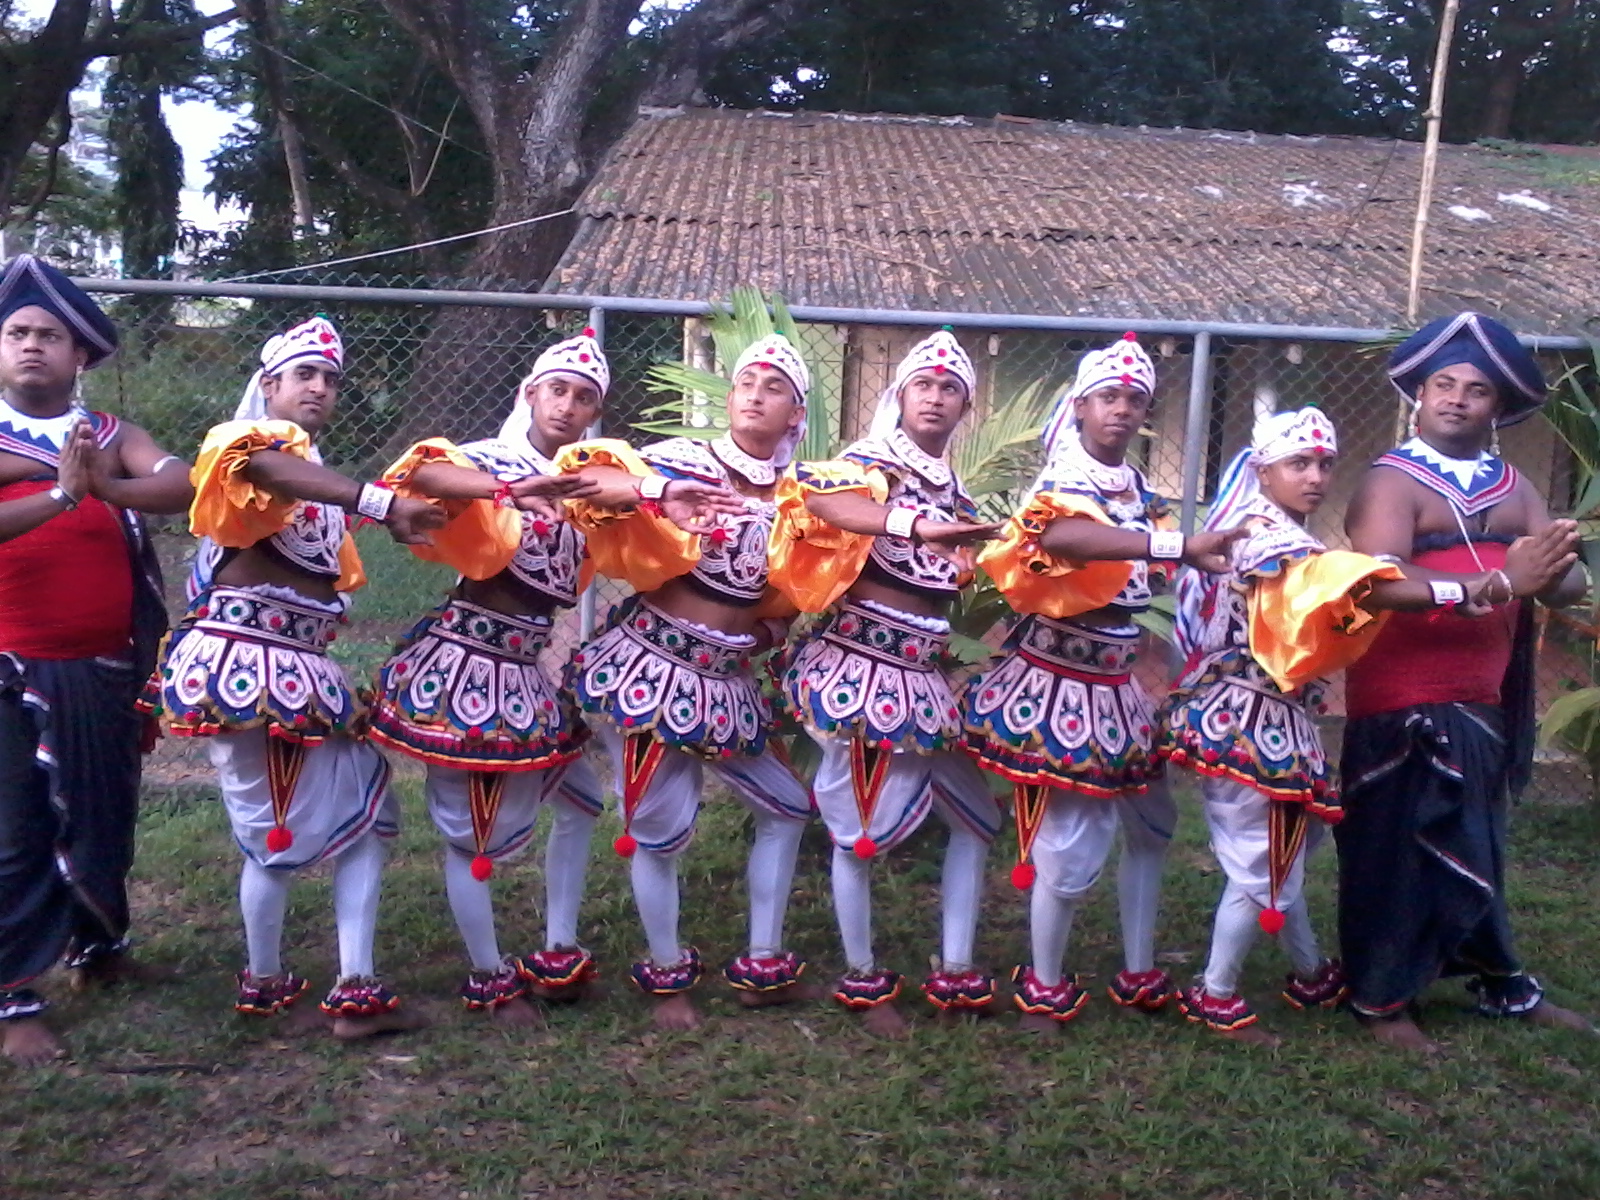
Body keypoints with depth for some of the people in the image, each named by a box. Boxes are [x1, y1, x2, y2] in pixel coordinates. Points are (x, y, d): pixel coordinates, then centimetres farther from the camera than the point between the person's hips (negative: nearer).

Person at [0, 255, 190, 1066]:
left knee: (105, 818, 16)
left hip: (106, 672, 3)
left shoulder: (113, 437, 3)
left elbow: (182, 485, -17)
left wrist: (106, 487, -33)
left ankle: (98, 949, 39)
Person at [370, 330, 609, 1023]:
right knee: (474, 830, 2)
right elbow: (421, 473, -32)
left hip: (526, 669, 8)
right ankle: (491, 980, 17)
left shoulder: (582, 480, 12)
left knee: (578, 797, 17)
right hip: (469, 666, -8)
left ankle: (558, 953, 27)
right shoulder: (491, 462, -11)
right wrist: (511, 490, -46)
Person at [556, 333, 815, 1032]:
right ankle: (667, 976, 22)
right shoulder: (683, 461, -10)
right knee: (661, 828, 0)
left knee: (786, 806, 12)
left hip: (727, 682, 6)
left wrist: (772, 631, 2)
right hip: (654, 667, -6)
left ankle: (763, 964, 26)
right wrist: (657, 490, -34)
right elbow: (578, 474, -20)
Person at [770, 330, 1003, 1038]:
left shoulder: (955, 496, 16)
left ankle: (956, 970, 22)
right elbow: (815, 497, -33)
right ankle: (862, 981, 18)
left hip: (921, 678, 8)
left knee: (976, 815, 12)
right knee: (861, 827, 0)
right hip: (859, 668, -8)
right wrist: (918, 523, -45)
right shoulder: (869, 464, -7)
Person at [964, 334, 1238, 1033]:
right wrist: (1180, 546, -50)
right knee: (1071, 843, -2)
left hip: (1114, 686, 9)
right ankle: (1044, 987, 19)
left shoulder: (1138, 491, 9)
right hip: (1060, 686, -9)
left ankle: (1138, 974, 33)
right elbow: (1061, 534, -42)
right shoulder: (1063, 481, -16)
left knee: (1149, 819, 18)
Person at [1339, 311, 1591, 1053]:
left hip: (1482, 705, 7)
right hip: (1401, 706, -7)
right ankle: (1378, 1000, 20)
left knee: (1472, 850, 21)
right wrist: (1502, 582, -33)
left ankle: (1502, 986, 38)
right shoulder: (1392, 482, -9)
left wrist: (1549, 577, -23)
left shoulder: (1512, 488, 10)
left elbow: (1569, 581, 1)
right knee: (1393, 853, 4)